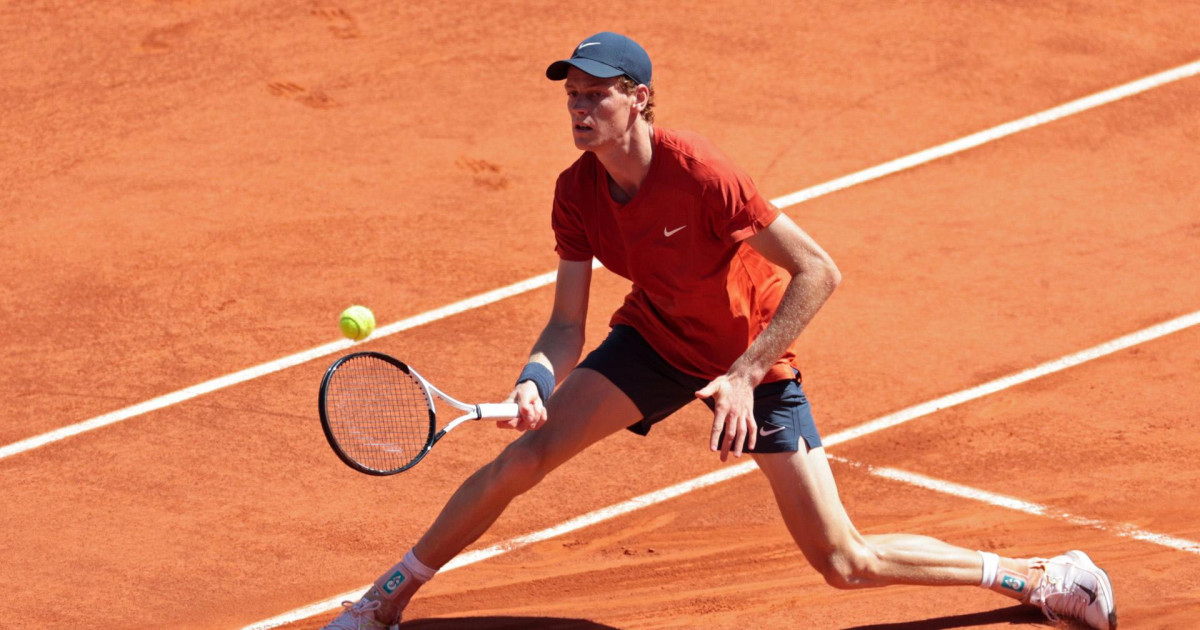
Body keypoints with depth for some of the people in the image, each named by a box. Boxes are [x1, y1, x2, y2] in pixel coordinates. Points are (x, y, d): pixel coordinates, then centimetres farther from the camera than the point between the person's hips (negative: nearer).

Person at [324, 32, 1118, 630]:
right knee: (525, 454, -14)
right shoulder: (577, 192, -15)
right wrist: (537, 381, -33)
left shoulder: (697, 173, -32)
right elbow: (568, 327, -11)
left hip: (754, 355, -4)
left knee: (846, 563, -7)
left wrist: (745, 374, -31)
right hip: (656, 338, 5)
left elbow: (819, 273, -29)